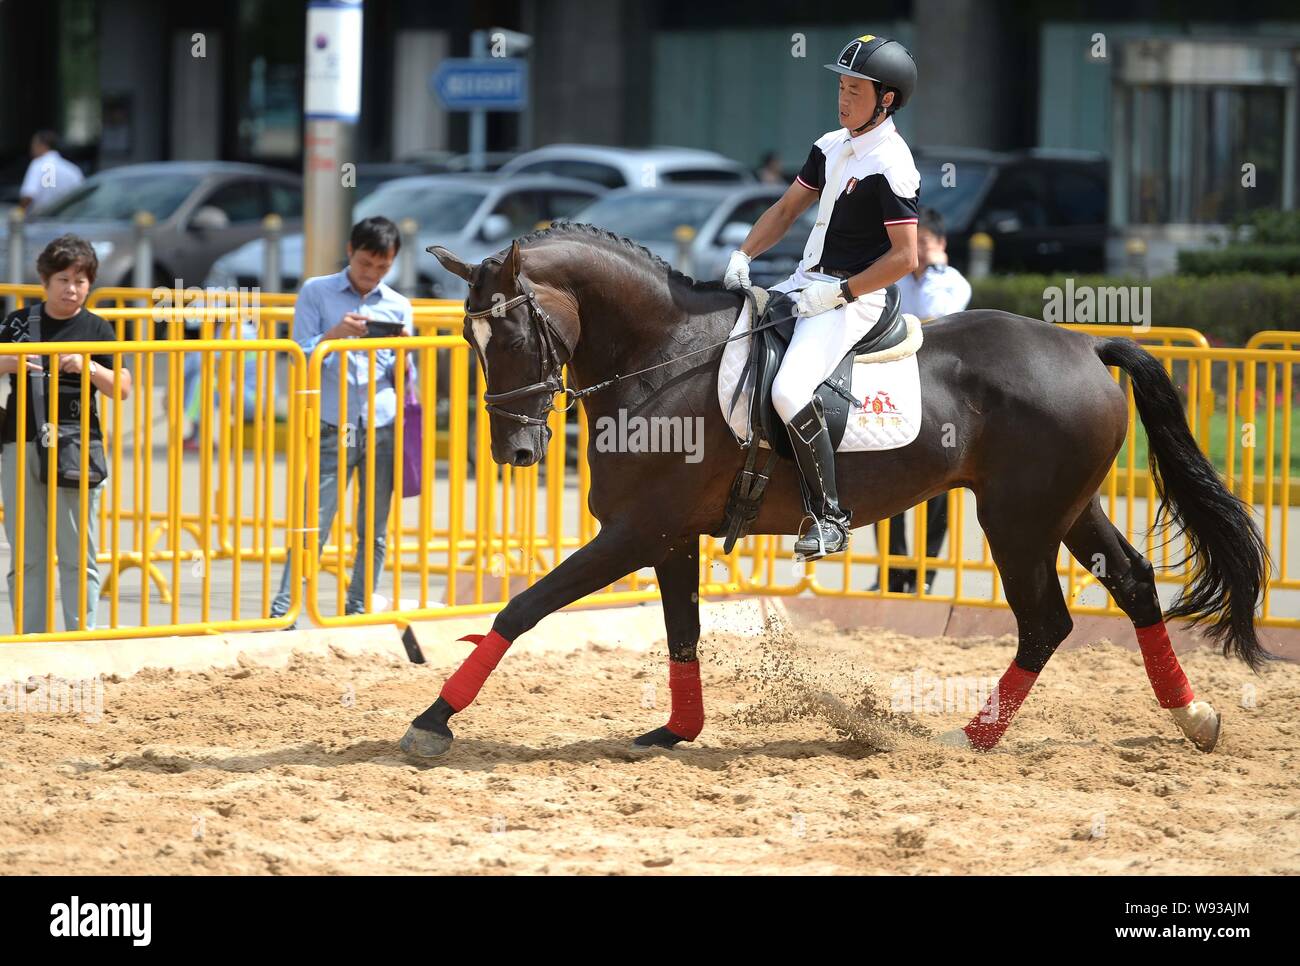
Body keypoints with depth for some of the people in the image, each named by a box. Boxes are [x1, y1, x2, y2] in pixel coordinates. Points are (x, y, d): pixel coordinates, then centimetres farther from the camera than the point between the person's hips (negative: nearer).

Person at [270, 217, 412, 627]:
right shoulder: (316, 293, 6)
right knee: (313, 525, -8)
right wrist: (335, 334, -17)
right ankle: (282, 614, -8)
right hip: (332, 431, -3)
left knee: (374, 530, 4)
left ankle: (359, 611, 11)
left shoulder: (398, 307, 13)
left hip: (383, 431, 3)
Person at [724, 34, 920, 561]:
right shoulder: (831, 146, 11)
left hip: (853, 297, -10)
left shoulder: (890, 165, -16)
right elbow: (787, 208, 20)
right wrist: (743, 254, 5)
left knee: (788, 390, -29)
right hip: (806, 283, 10)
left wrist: (839, 293, -20)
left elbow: (905, 256, -19)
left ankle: (829, 517, -21)